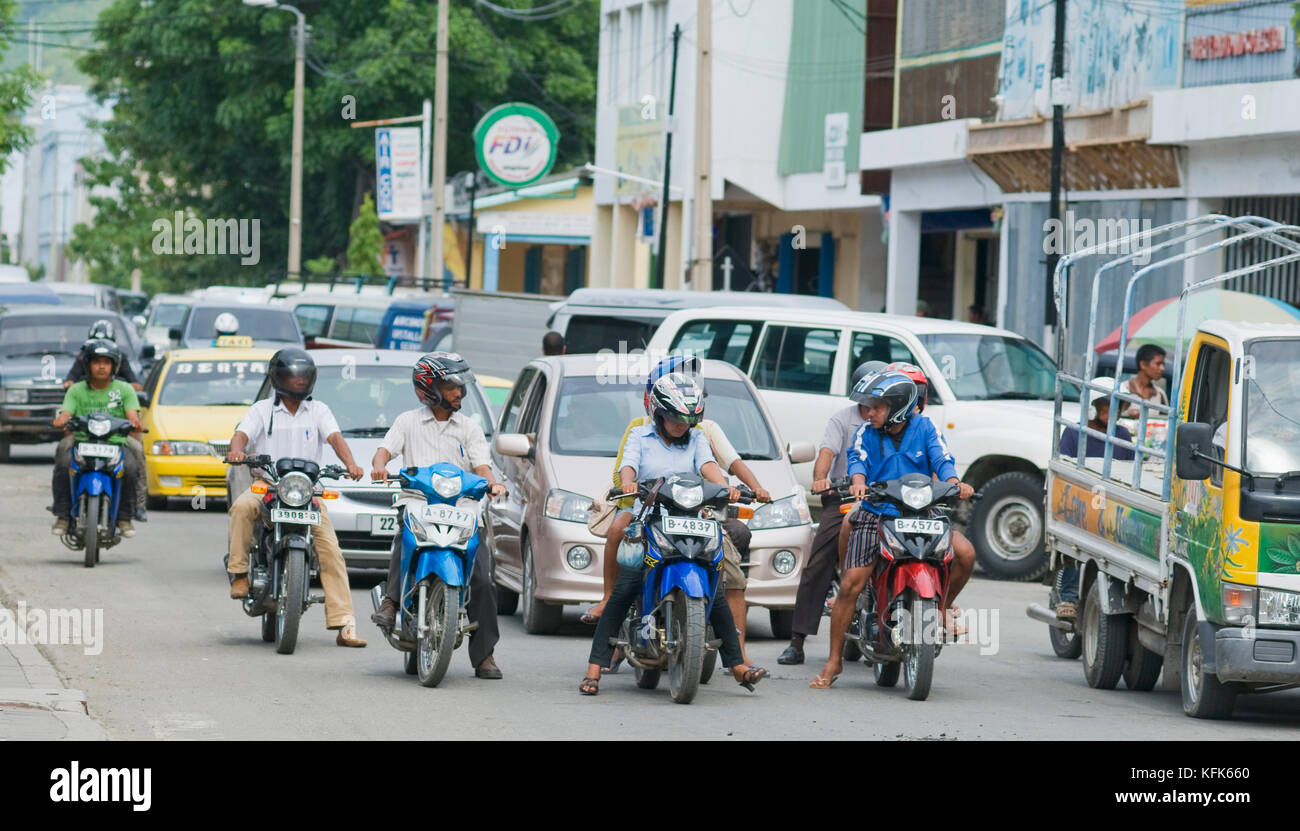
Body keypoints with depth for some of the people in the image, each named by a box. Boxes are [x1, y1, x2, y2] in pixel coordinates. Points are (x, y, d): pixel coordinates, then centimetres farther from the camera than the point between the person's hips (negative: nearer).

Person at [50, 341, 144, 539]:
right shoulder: (76, 390, 13)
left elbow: (132, 415, -1)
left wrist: (135, 422, -25)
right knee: (63, 464, -30)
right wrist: (62, 419, -24)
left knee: (130, 467, -31)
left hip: (116, 443, 0)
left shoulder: (124, 389, 12)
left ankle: (124, 518, -15)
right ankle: (62, 516, -20)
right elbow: (66, 413, 1)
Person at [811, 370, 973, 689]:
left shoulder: (923, 428, 5)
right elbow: (857, 459, -9)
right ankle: (834, 660, 0)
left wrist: (955, 483, -26)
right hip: (876, 515, -1)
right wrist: (858, 481, -32)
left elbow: (941, 460, -5)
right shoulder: (866, 432, 7)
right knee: (850, 586, -11)